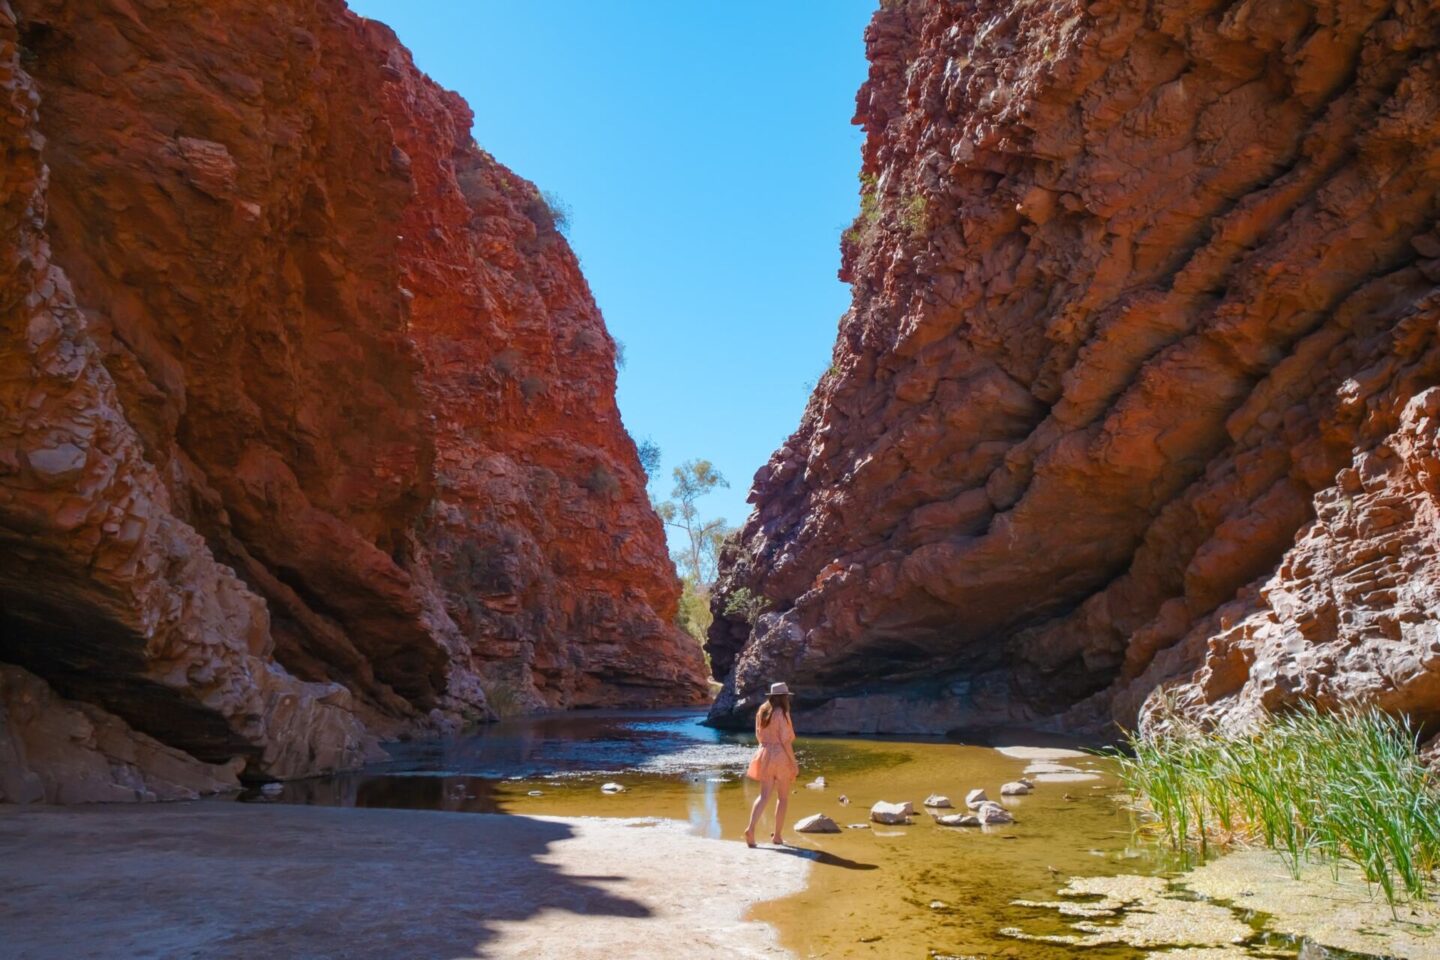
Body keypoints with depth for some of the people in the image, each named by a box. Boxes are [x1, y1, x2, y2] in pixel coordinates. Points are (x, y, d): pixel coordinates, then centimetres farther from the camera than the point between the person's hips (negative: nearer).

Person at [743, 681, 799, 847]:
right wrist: (794, 762, -10)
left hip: (764, 755, 6)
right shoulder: (782, 714, -13)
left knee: (764, 796, 3)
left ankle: (750, 828, -16)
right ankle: (777, 835, 14)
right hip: (781, 756, -6)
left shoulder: (762, 712, 8)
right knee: (783, 797, 10)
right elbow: (785, 741, -15)